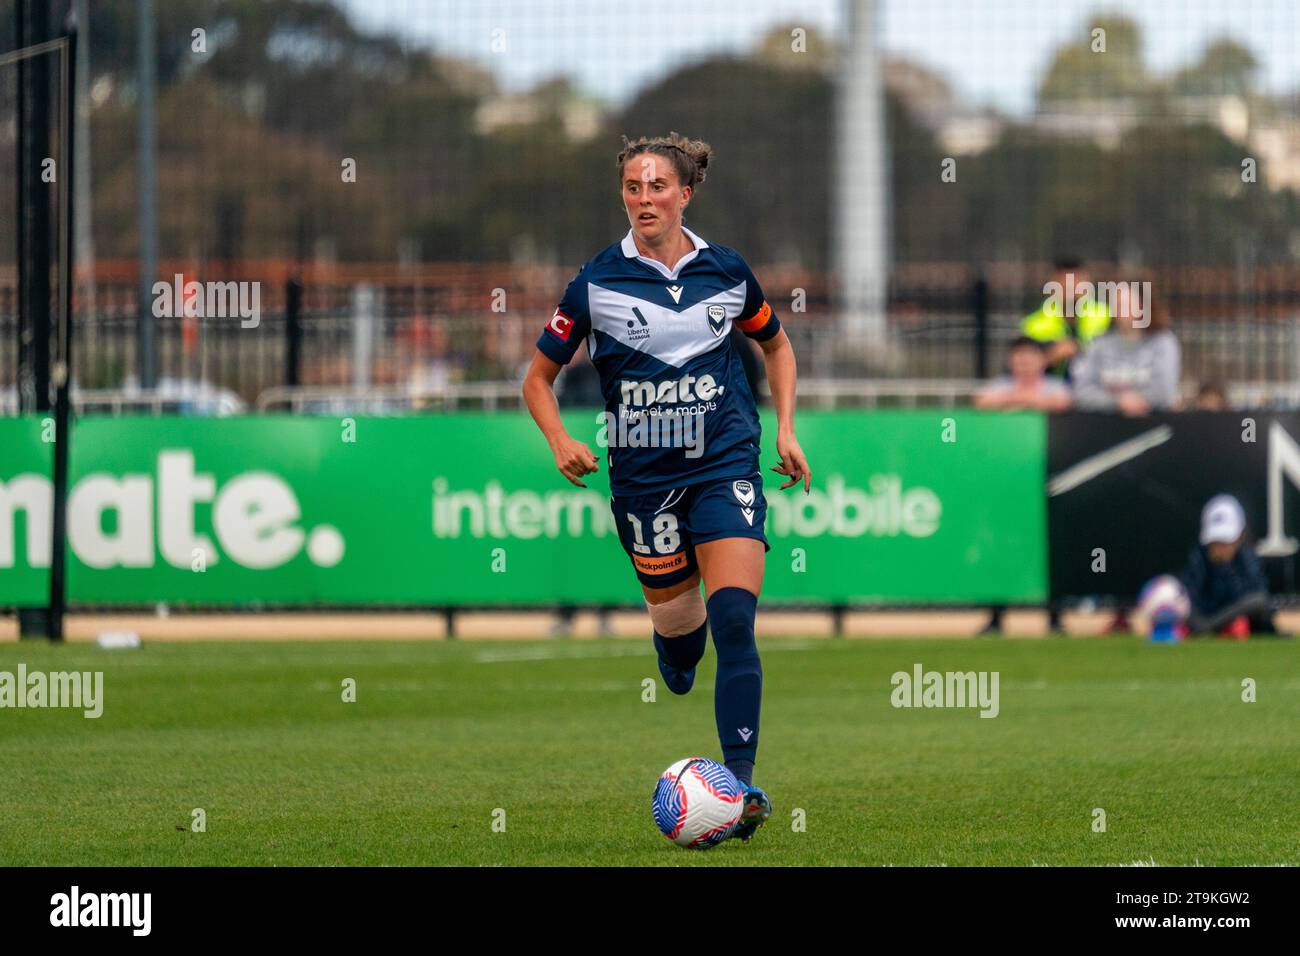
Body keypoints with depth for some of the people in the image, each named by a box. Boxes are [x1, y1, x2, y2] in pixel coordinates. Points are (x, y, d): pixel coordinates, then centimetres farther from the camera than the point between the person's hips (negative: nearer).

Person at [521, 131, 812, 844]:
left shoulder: (726, 271, 1)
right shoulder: (597, 281, -3)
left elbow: (776, 344, 20)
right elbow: (538, 377, 5)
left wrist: (786, 430, 9)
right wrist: (561, 442, -12)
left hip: (725, 465, -1)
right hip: (643, 476, 1)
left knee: (734, 619, -17)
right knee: (675, 617, 10)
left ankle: (740, 783, -20)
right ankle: (678, 674, 50)